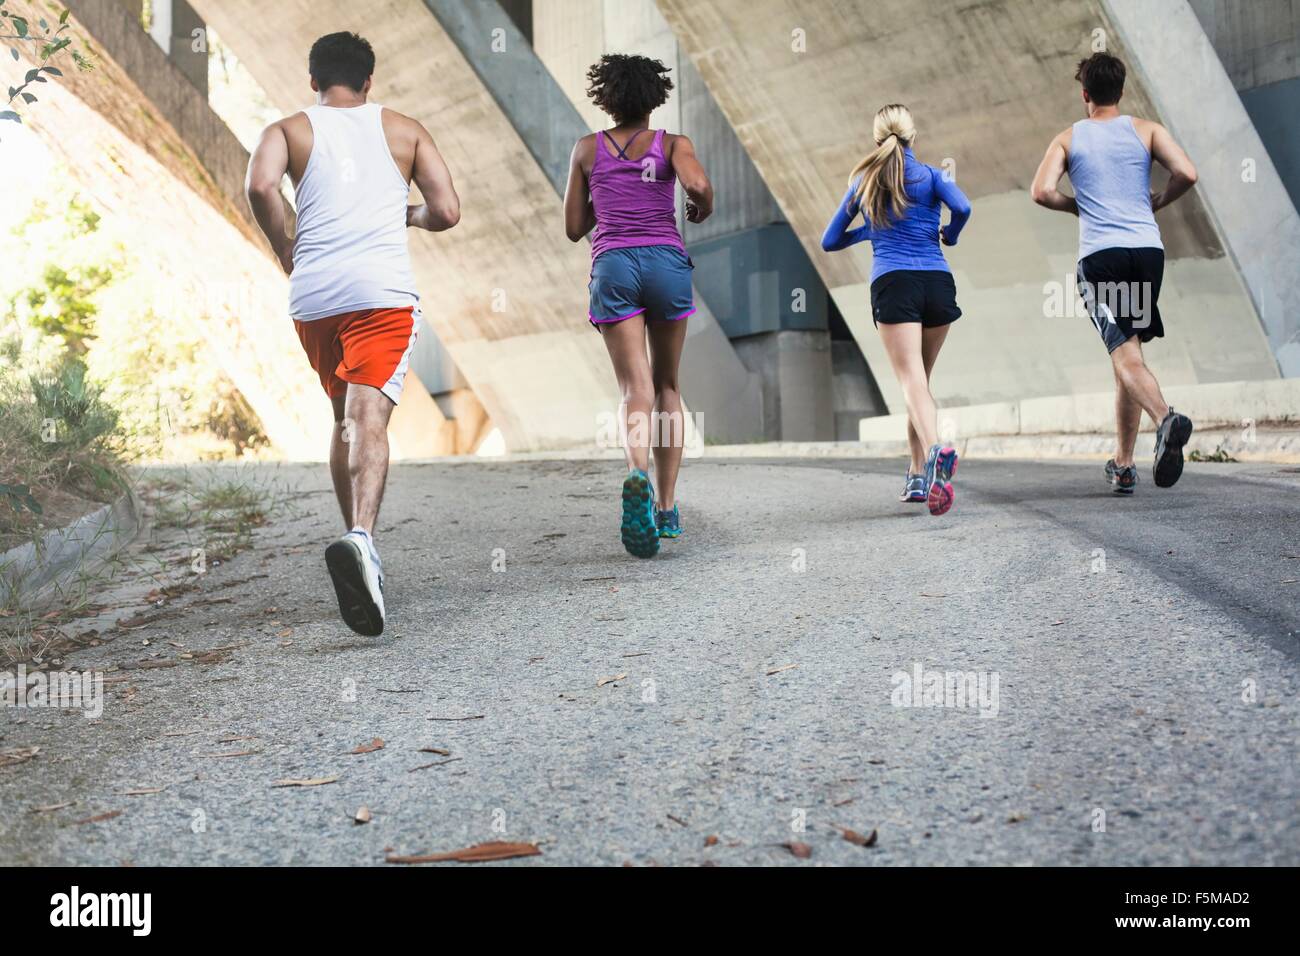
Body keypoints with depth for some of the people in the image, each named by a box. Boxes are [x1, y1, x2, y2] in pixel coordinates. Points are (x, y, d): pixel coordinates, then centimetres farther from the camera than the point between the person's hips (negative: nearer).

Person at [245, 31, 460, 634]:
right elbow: (446, 212, 8)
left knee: (344, 419, 18)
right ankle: (360, 536, -38)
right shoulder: (404, 130, 17)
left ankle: (358, 545, 21)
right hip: (383, 291, -2)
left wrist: (284, 250, 8)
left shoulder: (289, 130, 15)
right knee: (369, 420, -13)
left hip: (313, 295, 2)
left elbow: (259, 186, -7)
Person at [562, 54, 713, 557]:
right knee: (667, 385, 14)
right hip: (667, 262, 0)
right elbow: (698, 185, -13)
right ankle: (667, 507, 13)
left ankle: (638, 474, -40)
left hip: (613, 265, 0)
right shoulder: (673, 144, 8)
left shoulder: (587, 149, 13)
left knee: (635, 388, -8)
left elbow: (574, 228, 15)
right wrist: (702, 208, 9)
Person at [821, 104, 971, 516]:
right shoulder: (931, 175, 9)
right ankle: (918, 475, 14)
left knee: (912, 381, -11)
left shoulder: (863, 180, 14)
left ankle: (935, 450, -38)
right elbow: (962, 207, -11)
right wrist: (948, 234, 10)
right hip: (938, 283, 1)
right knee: (921, 378, 14)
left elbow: (829, 241, 20)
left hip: (892, 284, -1)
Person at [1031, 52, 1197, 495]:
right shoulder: (1146, 130, 11)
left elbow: (1042, 192, -5)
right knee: (1127, 356, 13)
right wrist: (1156, 202, 17)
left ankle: (1166, 418, -40)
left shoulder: (1068, 139, 9)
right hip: (1148, 250, 3)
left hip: (1100, 256, -2)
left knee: (1126, 357, -9)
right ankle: (1122, 466, 16)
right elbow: (1187, 174, -2)